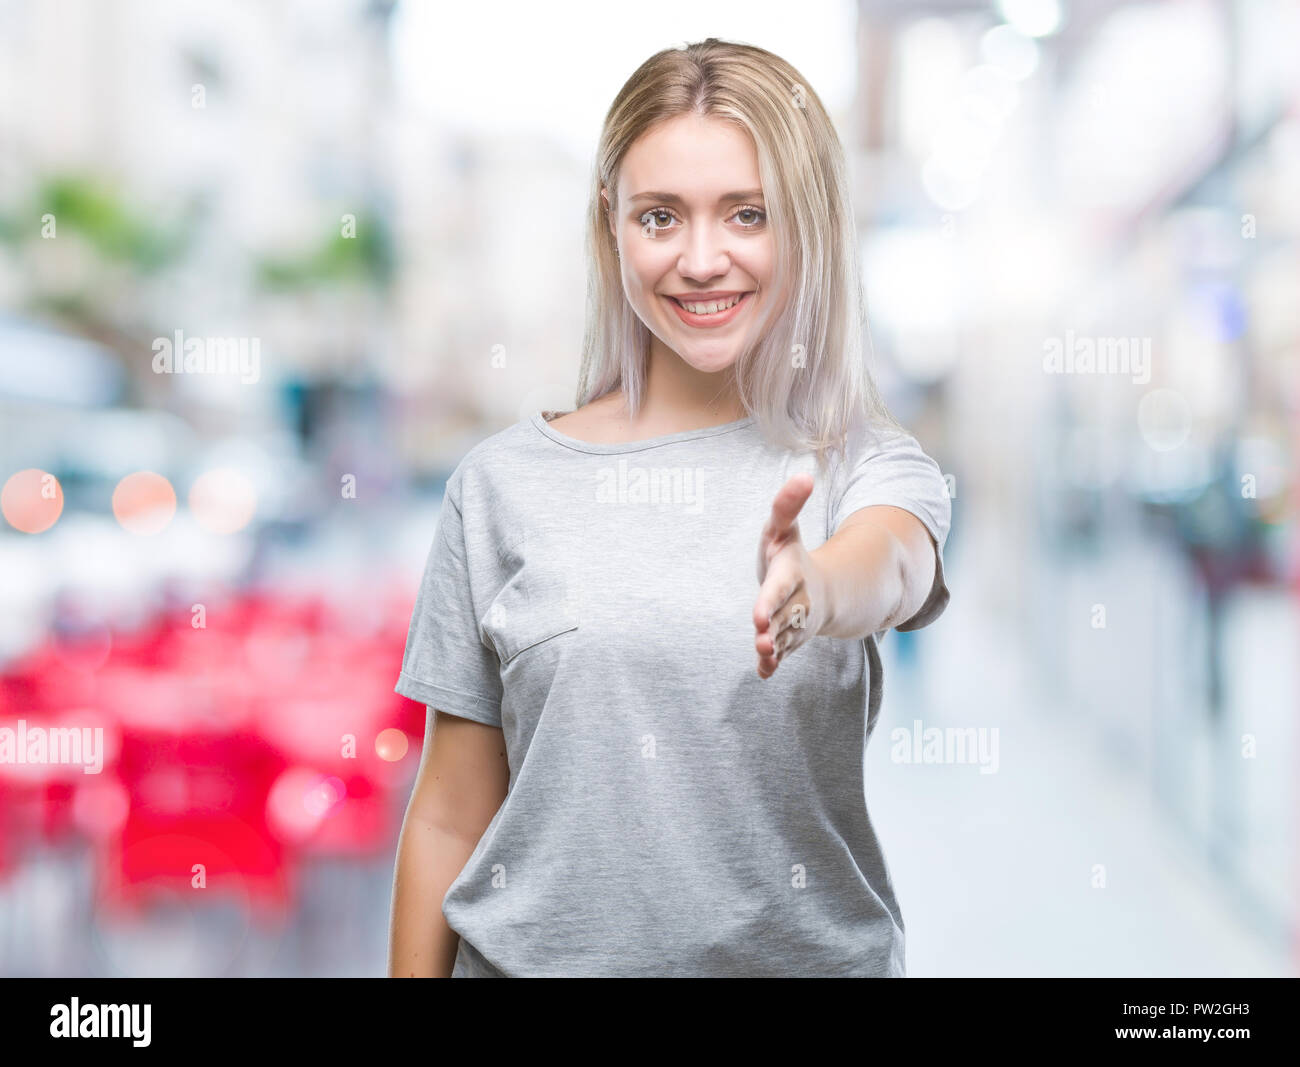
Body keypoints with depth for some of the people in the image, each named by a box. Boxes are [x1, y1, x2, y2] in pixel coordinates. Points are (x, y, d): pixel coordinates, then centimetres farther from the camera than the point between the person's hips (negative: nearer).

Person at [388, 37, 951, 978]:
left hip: (804, 951, 0)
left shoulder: (870, 467, -4)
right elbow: (451, 815, 1)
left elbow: (889, 569, -28)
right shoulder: (505, 483, -3)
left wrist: (814, 594, -48)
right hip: (537, 953, 0)